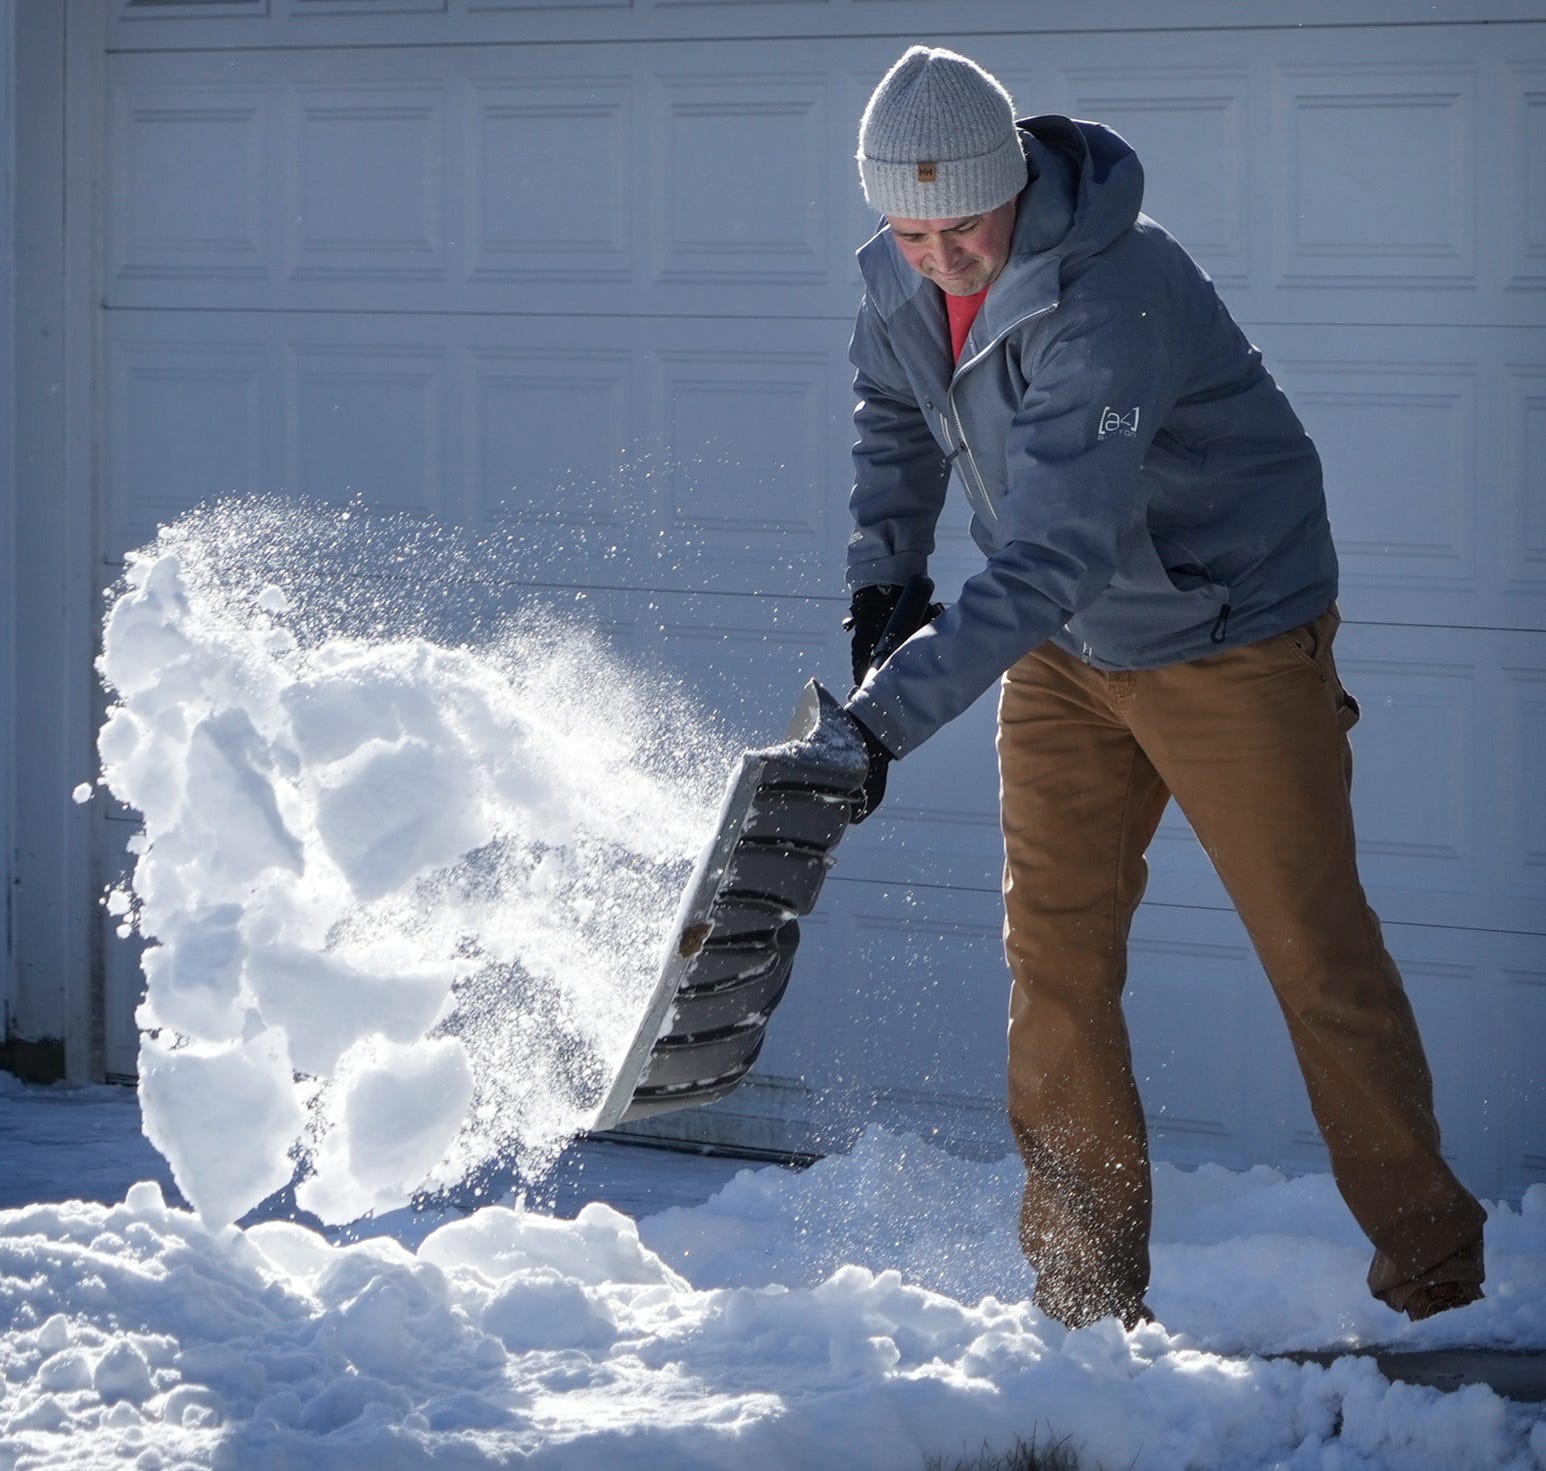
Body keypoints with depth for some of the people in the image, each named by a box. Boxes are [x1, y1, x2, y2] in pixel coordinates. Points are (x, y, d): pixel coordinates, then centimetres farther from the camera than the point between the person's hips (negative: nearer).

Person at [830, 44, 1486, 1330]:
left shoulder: (1110, 301, -35)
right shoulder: (903, 275, -9)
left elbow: (1052, 558, -41)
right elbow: (896, 409, 16)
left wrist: (888, 715, -44)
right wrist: (882, 573, 6)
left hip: (1234, 640, -7)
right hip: (1066, 654, 7)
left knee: (1319, 956, -3)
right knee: (1055, 959, 2)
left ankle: (1434, 1276, 9)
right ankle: (1086, 1289, 9)